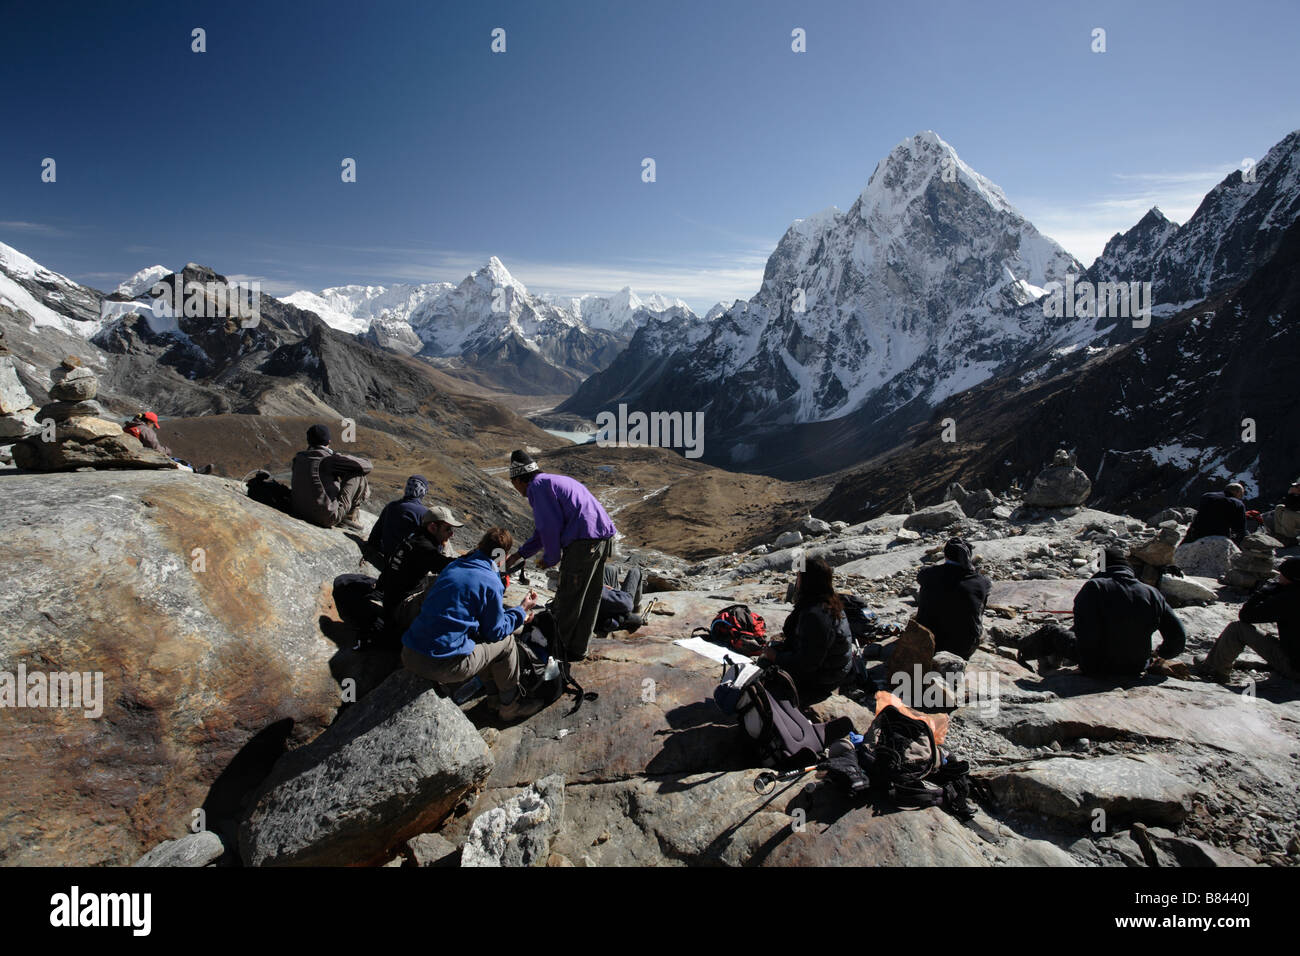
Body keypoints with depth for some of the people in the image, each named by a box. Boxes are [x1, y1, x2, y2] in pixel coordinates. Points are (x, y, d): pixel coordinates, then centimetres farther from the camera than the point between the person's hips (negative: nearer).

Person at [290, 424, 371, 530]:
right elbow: (366, 466, -10)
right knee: (358, 476, 2)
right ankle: (349, 518, 10)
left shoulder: (298, 458, 6)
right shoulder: (330, 458, -13)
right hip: (328, 518, -7)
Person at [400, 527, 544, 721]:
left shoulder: (452, 566, 12)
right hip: (442, 666, -8)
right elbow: (496, 631, 0)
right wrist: (522, 611, 16)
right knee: (506, 641, 10)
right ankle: (512, 705, 24)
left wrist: (517, 615, 29)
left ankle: (494, 691, 35)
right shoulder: (490, 583, -10)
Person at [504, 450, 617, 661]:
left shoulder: (538, 486, -4)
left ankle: (563, 647, 21)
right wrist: (519, 554, 34)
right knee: (591, 597, 18)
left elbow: (551, 527, -10)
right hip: (604, 536, 10)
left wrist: (550, 558, 4)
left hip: (583, 542, -10)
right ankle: (579, 648, 30)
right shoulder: (554, 480, 26)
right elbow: (543, 530, 31)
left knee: (569, 598, 6)